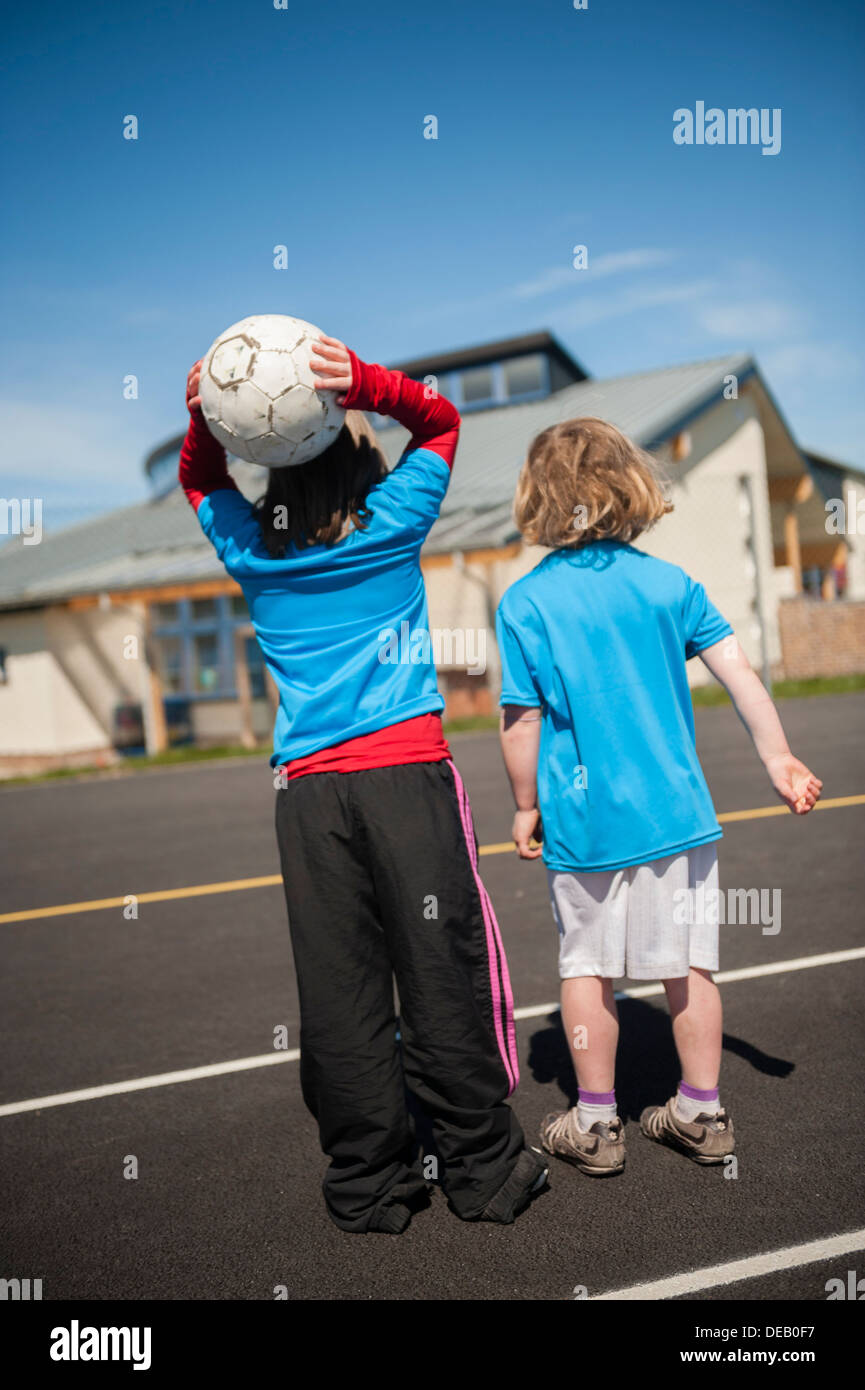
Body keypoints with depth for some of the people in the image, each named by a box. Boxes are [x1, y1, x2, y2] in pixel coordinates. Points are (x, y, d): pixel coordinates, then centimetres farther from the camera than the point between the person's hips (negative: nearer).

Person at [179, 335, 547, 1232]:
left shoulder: (250, 552, 9)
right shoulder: (394, 525, 3)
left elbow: (199, 479, 28)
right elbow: (440, 420, 16)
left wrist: (204, 419, 8)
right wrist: (363, 384, -2)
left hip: (308, 789, 2)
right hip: (408, 772, -2)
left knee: (339, 991, 5)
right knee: (443, 976, 4)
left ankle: (368, 1183, 17)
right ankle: (484, 1169, 15)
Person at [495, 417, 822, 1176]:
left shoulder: (525, 602, -8)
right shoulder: (669, 582, -1)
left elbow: (522, 721, -7)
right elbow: (738, 671, -4)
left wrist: (527, 806, 4)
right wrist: (777, 757, 3)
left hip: (583, 819, -2)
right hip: (674, 809, 2)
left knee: (587, 967, 12)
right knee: (688, 963, 13)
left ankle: (596, 1123, 24)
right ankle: (702, 1113, 26)